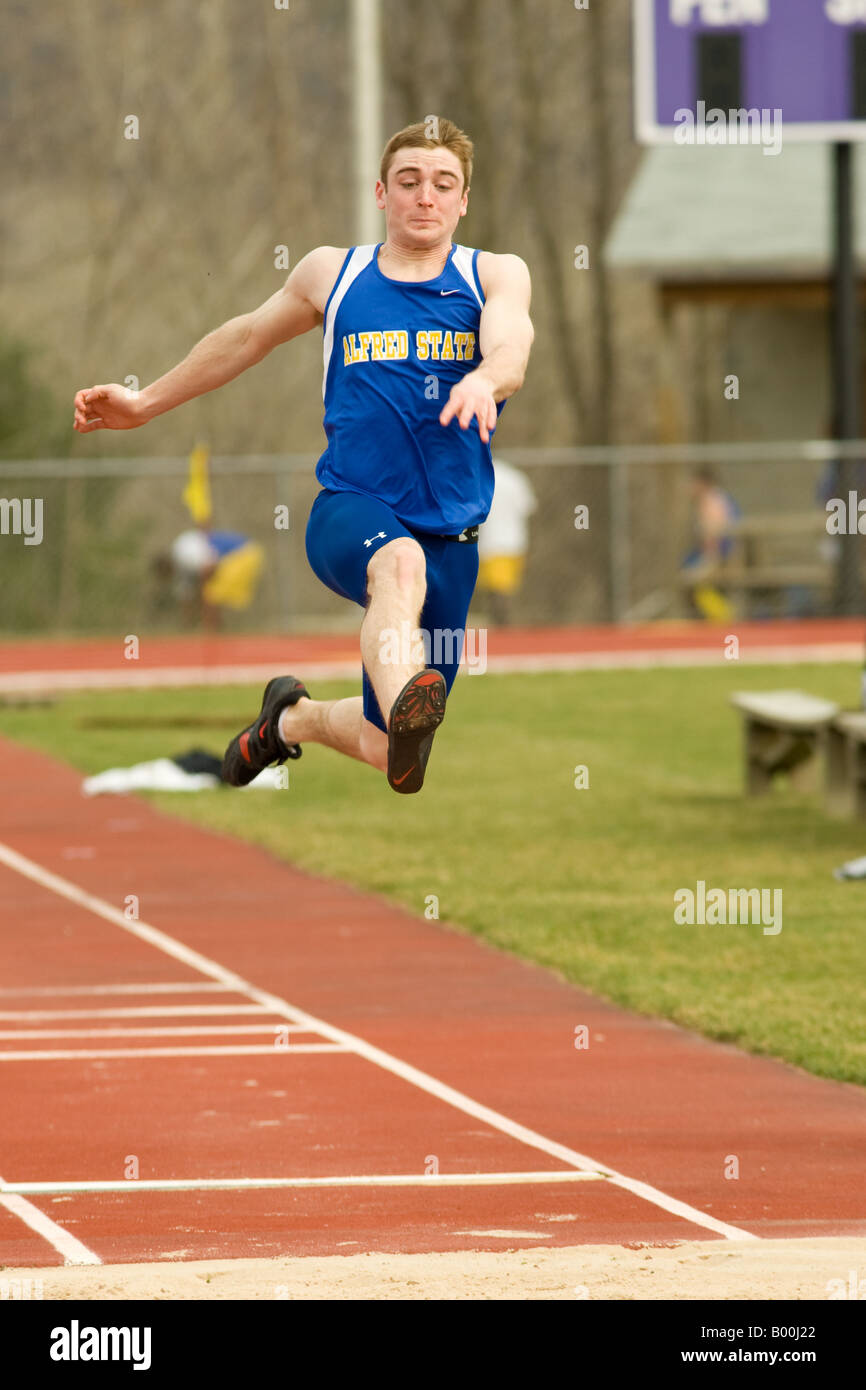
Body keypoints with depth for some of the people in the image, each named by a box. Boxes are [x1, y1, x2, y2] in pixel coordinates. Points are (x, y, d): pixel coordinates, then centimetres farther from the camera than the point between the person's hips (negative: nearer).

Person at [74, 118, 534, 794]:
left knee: (382, 749, 6)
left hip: (451, 532, 1)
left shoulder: (496, 275, 5)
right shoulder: (331, 272, 11)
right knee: (400, 564, -40)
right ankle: (405, 708, -67)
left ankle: (293, 717, 40)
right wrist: (146, 402, 34)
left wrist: (483, 381, -41)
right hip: (351, 506, -1)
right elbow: (248, 337, 27)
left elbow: (509, 348, -16)